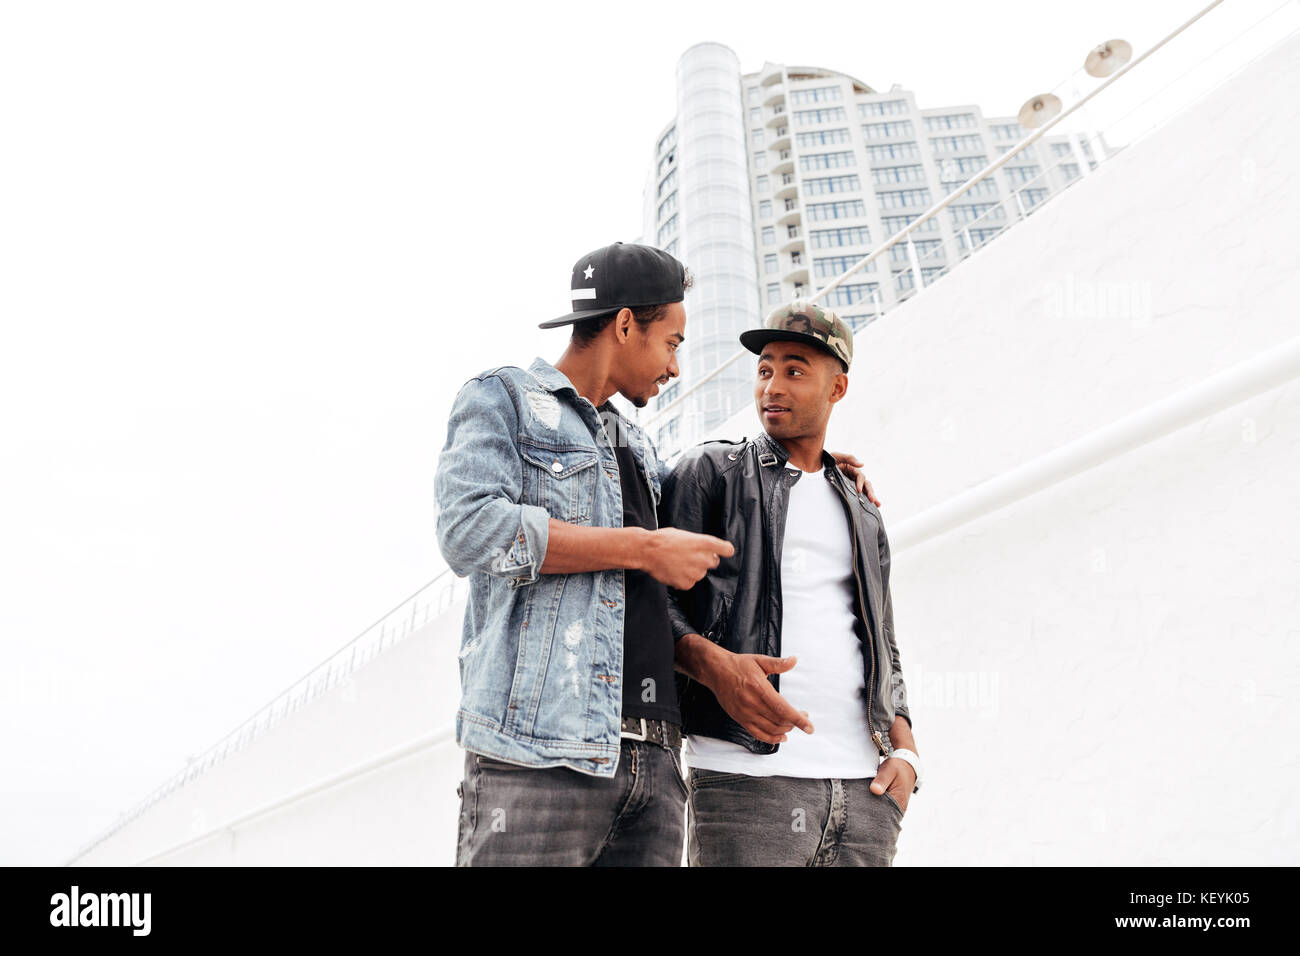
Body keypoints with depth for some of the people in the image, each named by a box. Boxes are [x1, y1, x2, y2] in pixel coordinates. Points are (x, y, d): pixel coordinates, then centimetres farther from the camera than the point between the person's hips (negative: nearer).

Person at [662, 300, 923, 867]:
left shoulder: (864, 517, 21)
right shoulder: (711, 470, 8)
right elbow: (656, 599, -2)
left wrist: (905, 750, 5)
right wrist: (714, 664, -21)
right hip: (746, 780, -4)